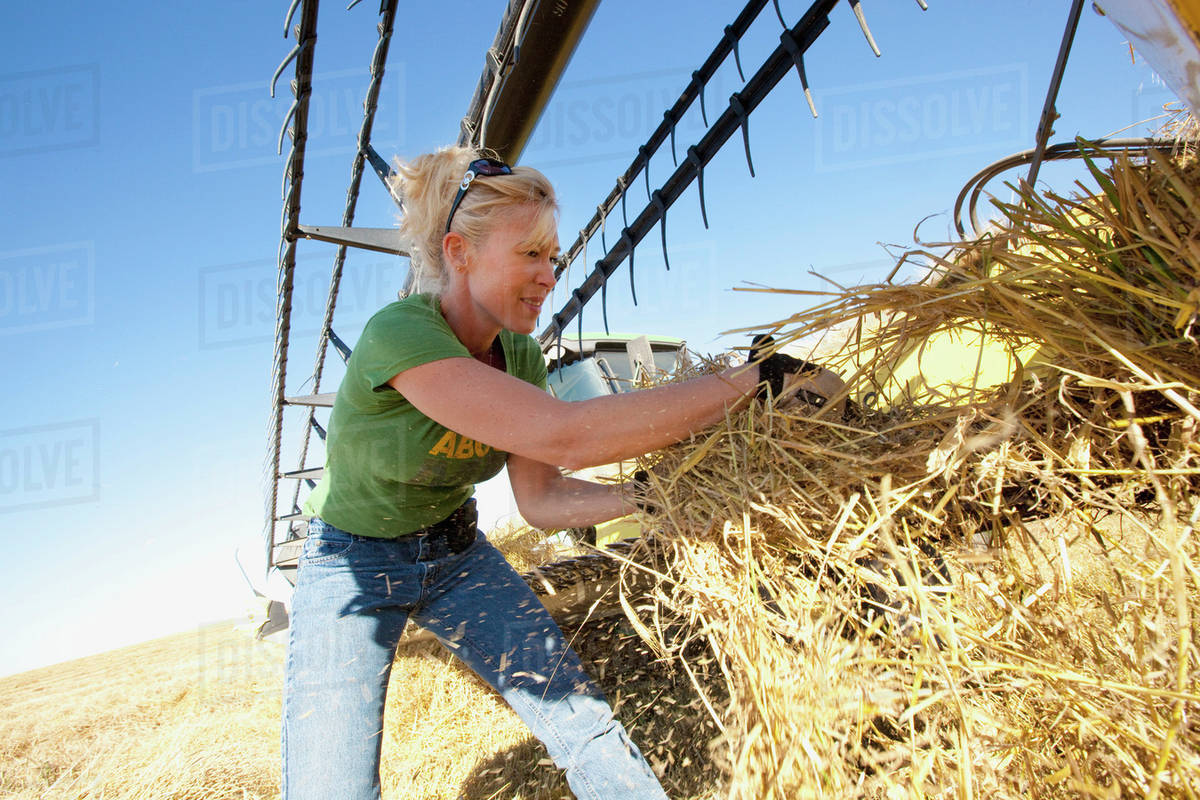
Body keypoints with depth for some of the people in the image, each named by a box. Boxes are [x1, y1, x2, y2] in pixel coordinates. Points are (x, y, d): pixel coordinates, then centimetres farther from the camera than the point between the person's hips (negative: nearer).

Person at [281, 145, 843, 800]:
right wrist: (752, 378, -41)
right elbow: (565, 433, -44)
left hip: (457, 554, 5)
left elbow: (540, 499, -7)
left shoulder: (518, 351, -9)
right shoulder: (398, 335, -33)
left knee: (581, 716, -5)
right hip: (354, 566, -5)